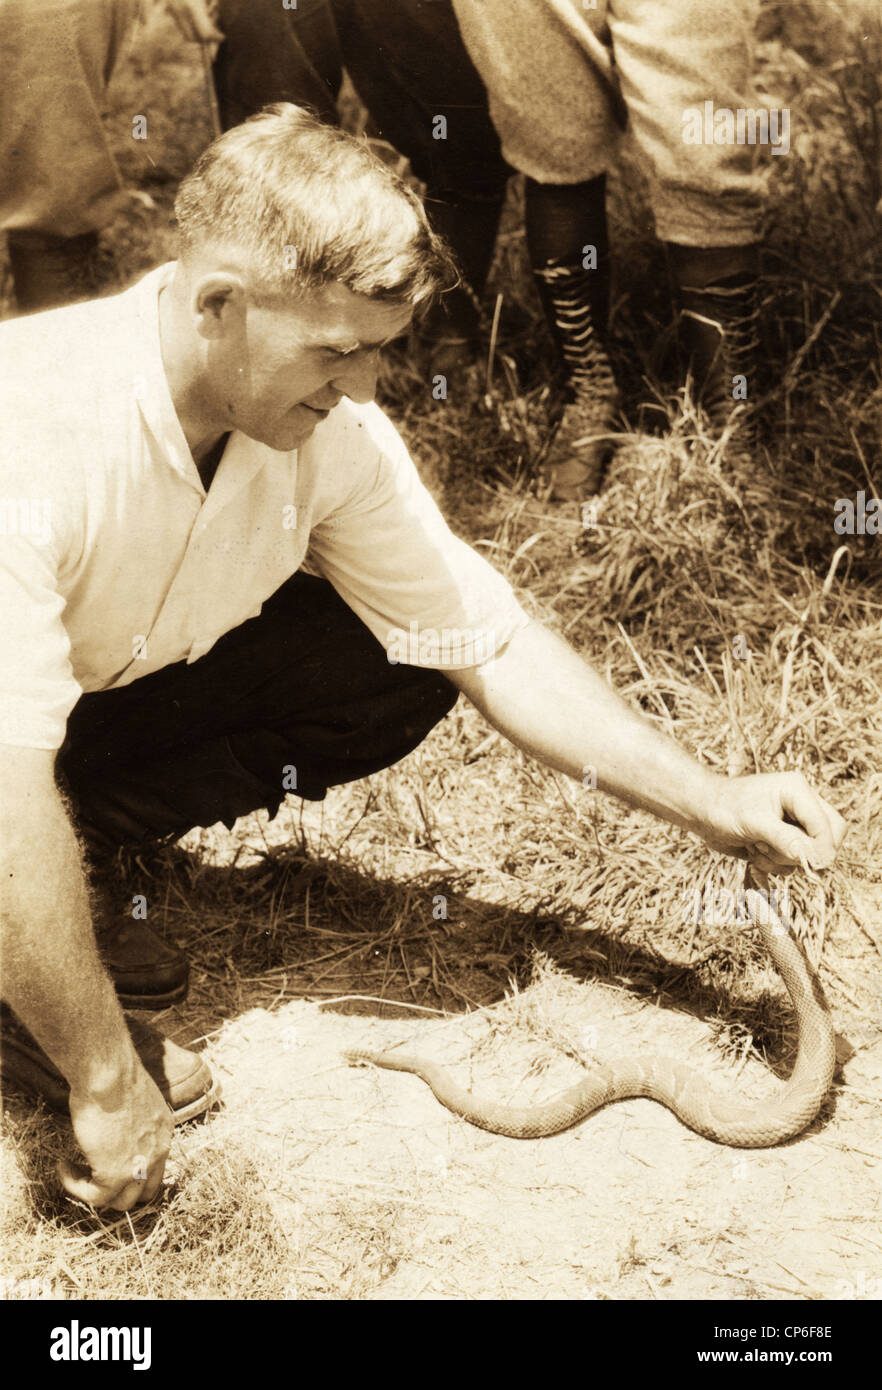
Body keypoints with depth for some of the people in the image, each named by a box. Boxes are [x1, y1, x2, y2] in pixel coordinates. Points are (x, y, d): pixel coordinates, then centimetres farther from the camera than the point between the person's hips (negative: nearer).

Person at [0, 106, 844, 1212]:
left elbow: (489, 643, -8)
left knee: (393, 675, -10)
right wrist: (106, 1088, -32)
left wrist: (711, 802, -17)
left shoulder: (332, 430, -17)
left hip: (110, 686, 6)